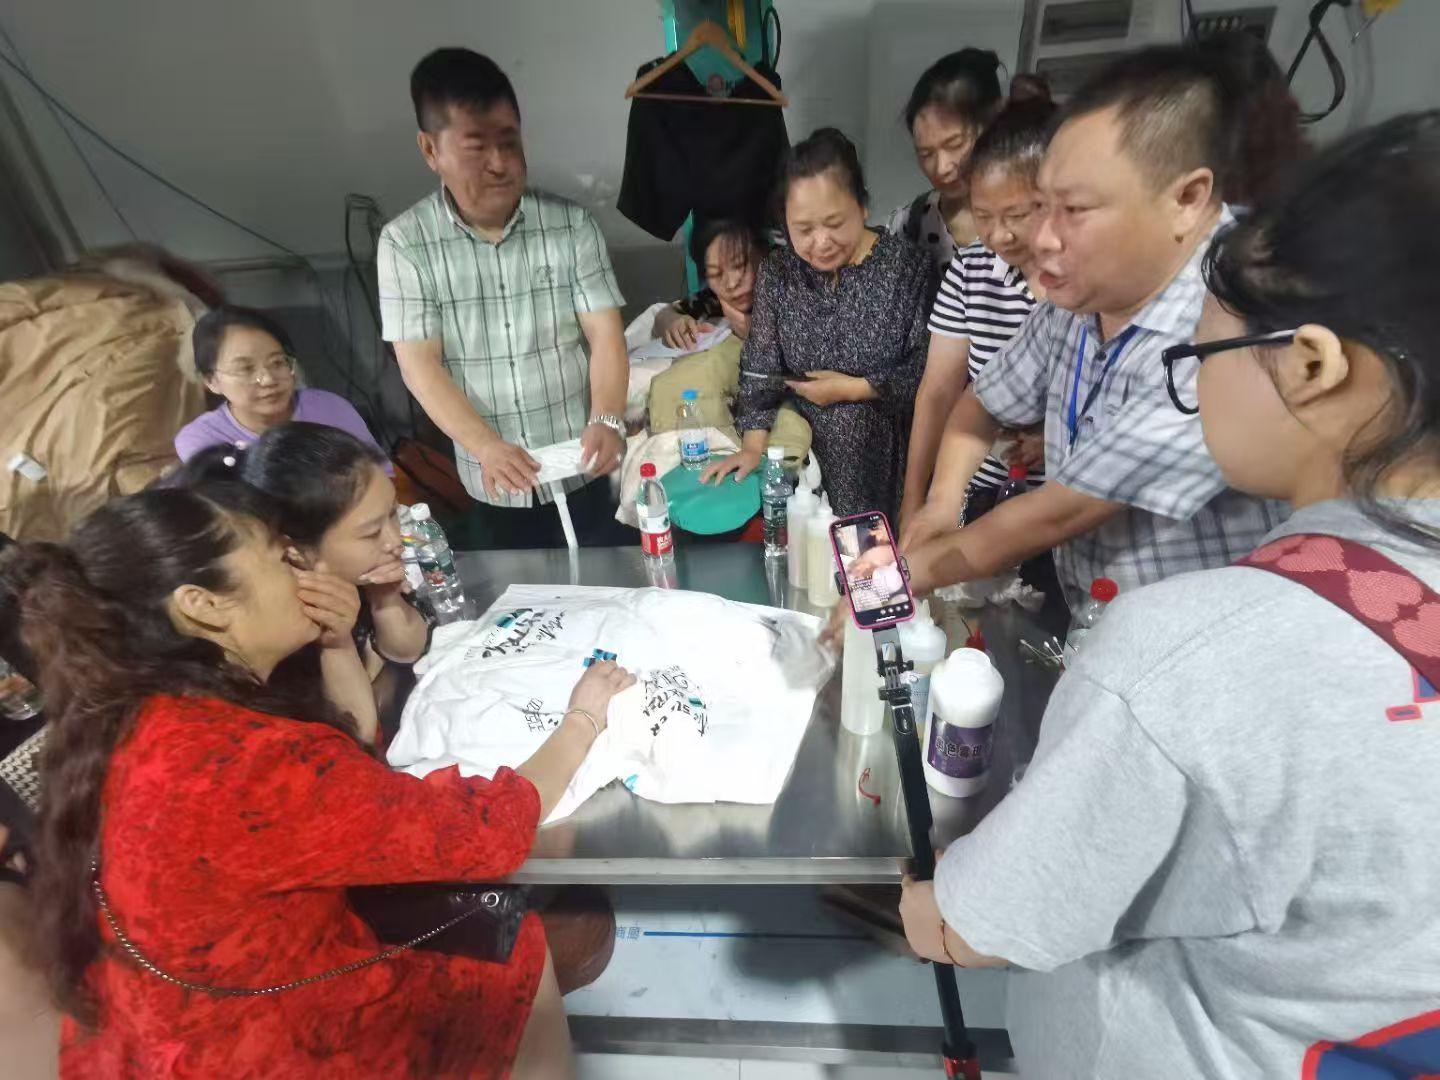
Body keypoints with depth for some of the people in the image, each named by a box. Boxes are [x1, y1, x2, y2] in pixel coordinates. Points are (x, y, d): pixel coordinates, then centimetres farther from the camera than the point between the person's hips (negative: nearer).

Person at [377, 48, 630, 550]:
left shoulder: (572, 224, -7)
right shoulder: (404, 243, -8)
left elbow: (605, 335, -9)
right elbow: (420, 365, -11)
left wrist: (606, 421, -27)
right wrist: (487, 447, -26)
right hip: (494, 481, 1)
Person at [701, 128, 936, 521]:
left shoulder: (907, 267, -10)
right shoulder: (776, 272, 1)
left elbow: (929, 371, -10)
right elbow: (760, 365, 1)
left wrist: (854, 389, -16)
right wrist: (753, 445, -9)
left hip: (888, 458, -2)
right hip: (810, 455, 3)